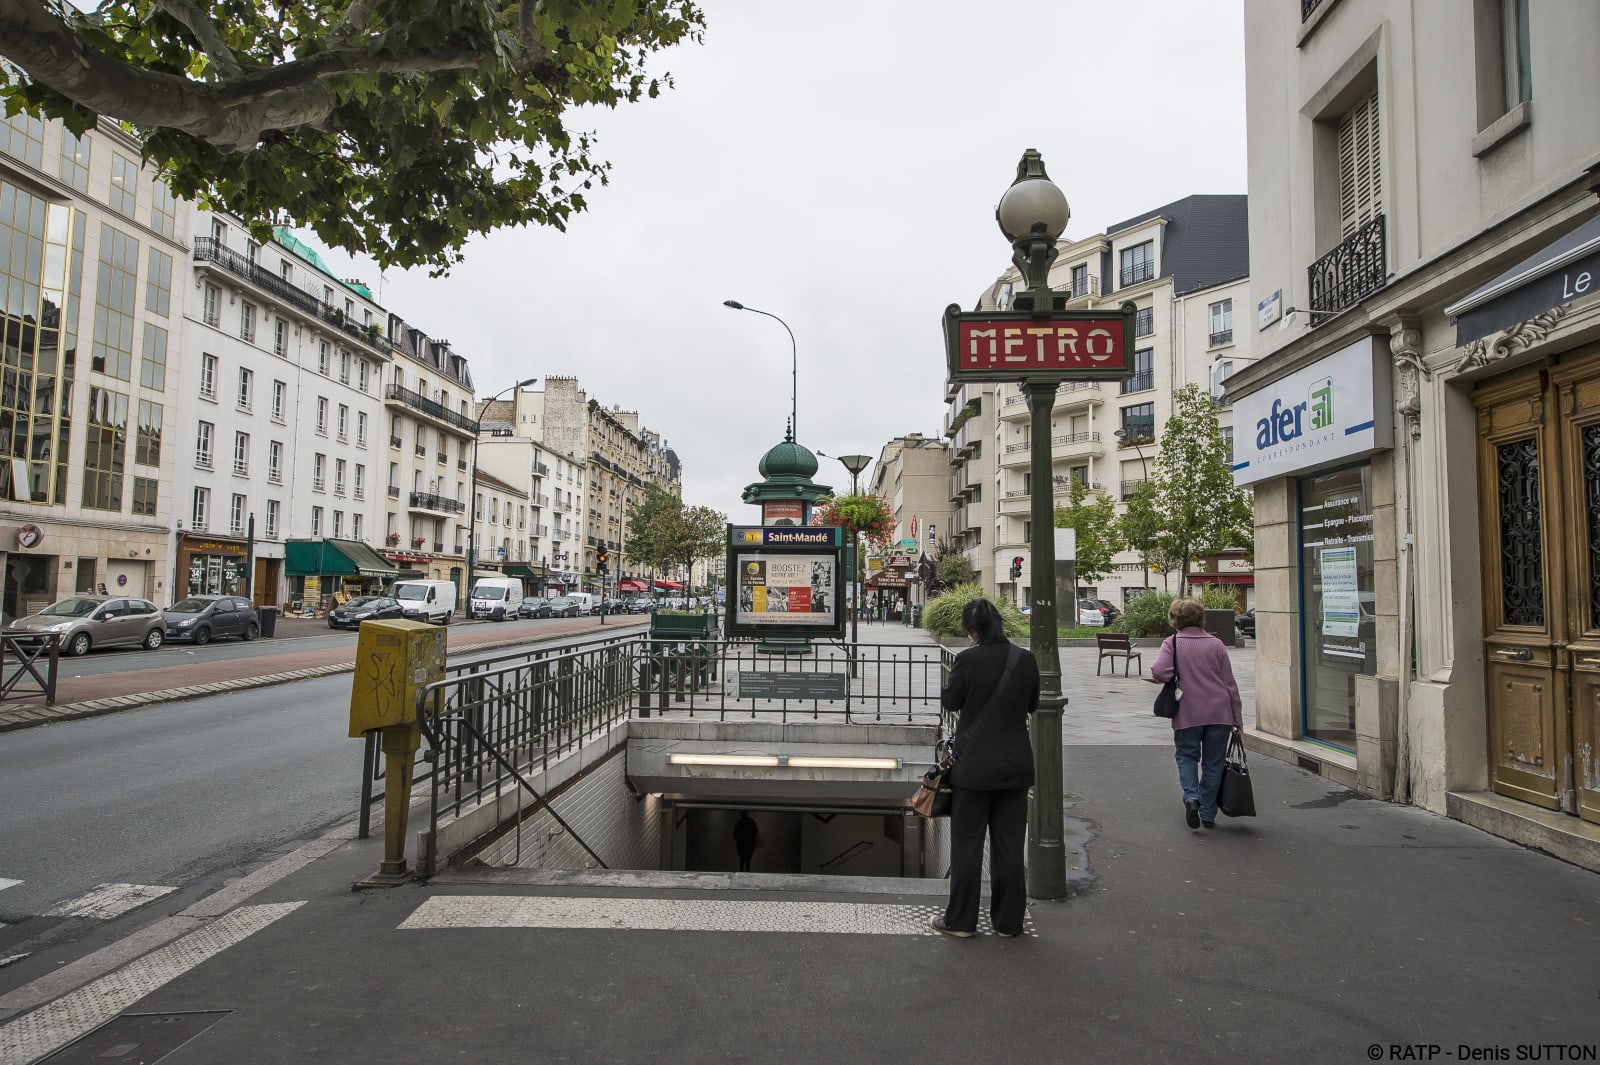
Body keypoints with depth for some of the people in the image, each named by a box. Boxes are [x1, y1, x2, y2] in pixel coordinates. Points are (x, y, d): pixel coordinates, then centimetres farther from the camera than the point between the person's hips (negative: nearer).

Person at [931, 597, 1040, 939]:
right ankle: (1009, 920, 21)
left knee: (967, 843, 8)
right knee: (1009, 844, 12)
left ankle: (961, 919, 16)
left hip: (974, 765, -4)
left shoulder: (968, 659, -16)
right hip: (1015, 764, 4)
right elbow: (1032, 705, 8)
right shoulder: (1025, 659, -4)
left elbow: (949, 700, -3)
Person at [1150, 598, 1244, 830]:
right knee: (1213, 763, 11)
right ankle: (1208, 814, 15)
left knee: (1186, 756, 16)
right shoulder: (1216, 644, 4)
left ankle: (1191, 796, -8)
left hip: (1187, 715, -2)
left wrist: (1174, 679, 3)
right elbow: (1230, 683, 5)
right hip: (1219, 713, 2)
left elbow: (1159, 672, -21)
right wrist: (1237, 718, 11)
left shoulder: (1172, 643, -4)